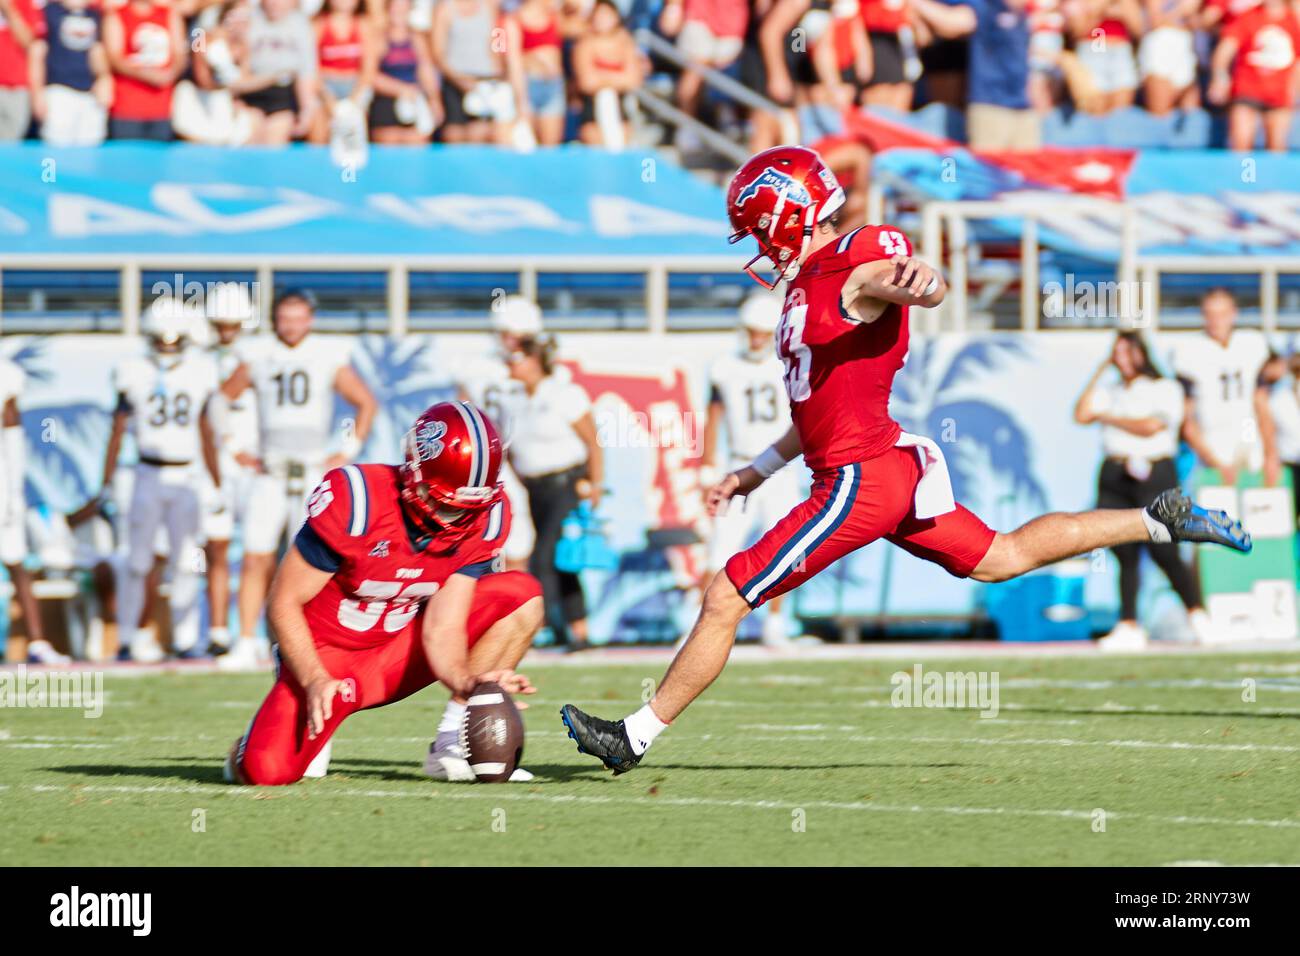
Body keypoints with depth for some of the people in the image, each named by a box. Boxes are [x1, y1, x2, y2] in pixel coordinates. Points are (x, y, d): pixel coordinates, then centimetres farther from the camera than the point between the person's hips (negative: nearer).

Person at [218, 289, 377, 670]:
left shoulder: (329, 358, 0)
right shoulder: (257, 357, 3)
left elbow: (366, 403, 10)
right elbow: (223, 401, 15)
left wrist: (348, 452, 4)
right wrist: (235, 452, 8)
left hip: (314, 472, -1)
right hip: (270, 475, 1)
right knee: (255, 562, -4)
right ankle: (246, 645, 1)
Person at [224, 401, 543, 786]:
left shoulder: (483, 520, -13)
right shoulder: (355, 500, -26)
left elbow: (442, 629, -14)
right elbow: (284, 603, -17)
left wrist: (467, 682, -34)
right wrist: (315, 682, -29)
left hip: (398, 649, 4)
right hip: (327, 656, -4)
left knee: (521, 596, -13)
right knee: (267, 770, -27)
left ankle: (453, 743, -10)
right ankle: (311, 730, 11)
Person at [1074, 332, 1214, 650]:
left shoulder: (1166, 389, 4)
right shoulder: (1109, 393, 18)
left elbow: (1150, 427, -9)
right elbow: (1082, 415, 3)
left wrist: (1108, 418, 0)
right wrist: (1100, 370, 8)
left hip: (1154, 474, -5)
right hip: (1114, 477, 5)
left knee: (1163, 552, -12)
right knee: (1125, 554, -1)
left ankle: (1197, 613, 4)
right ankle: (1129, 627, -1)